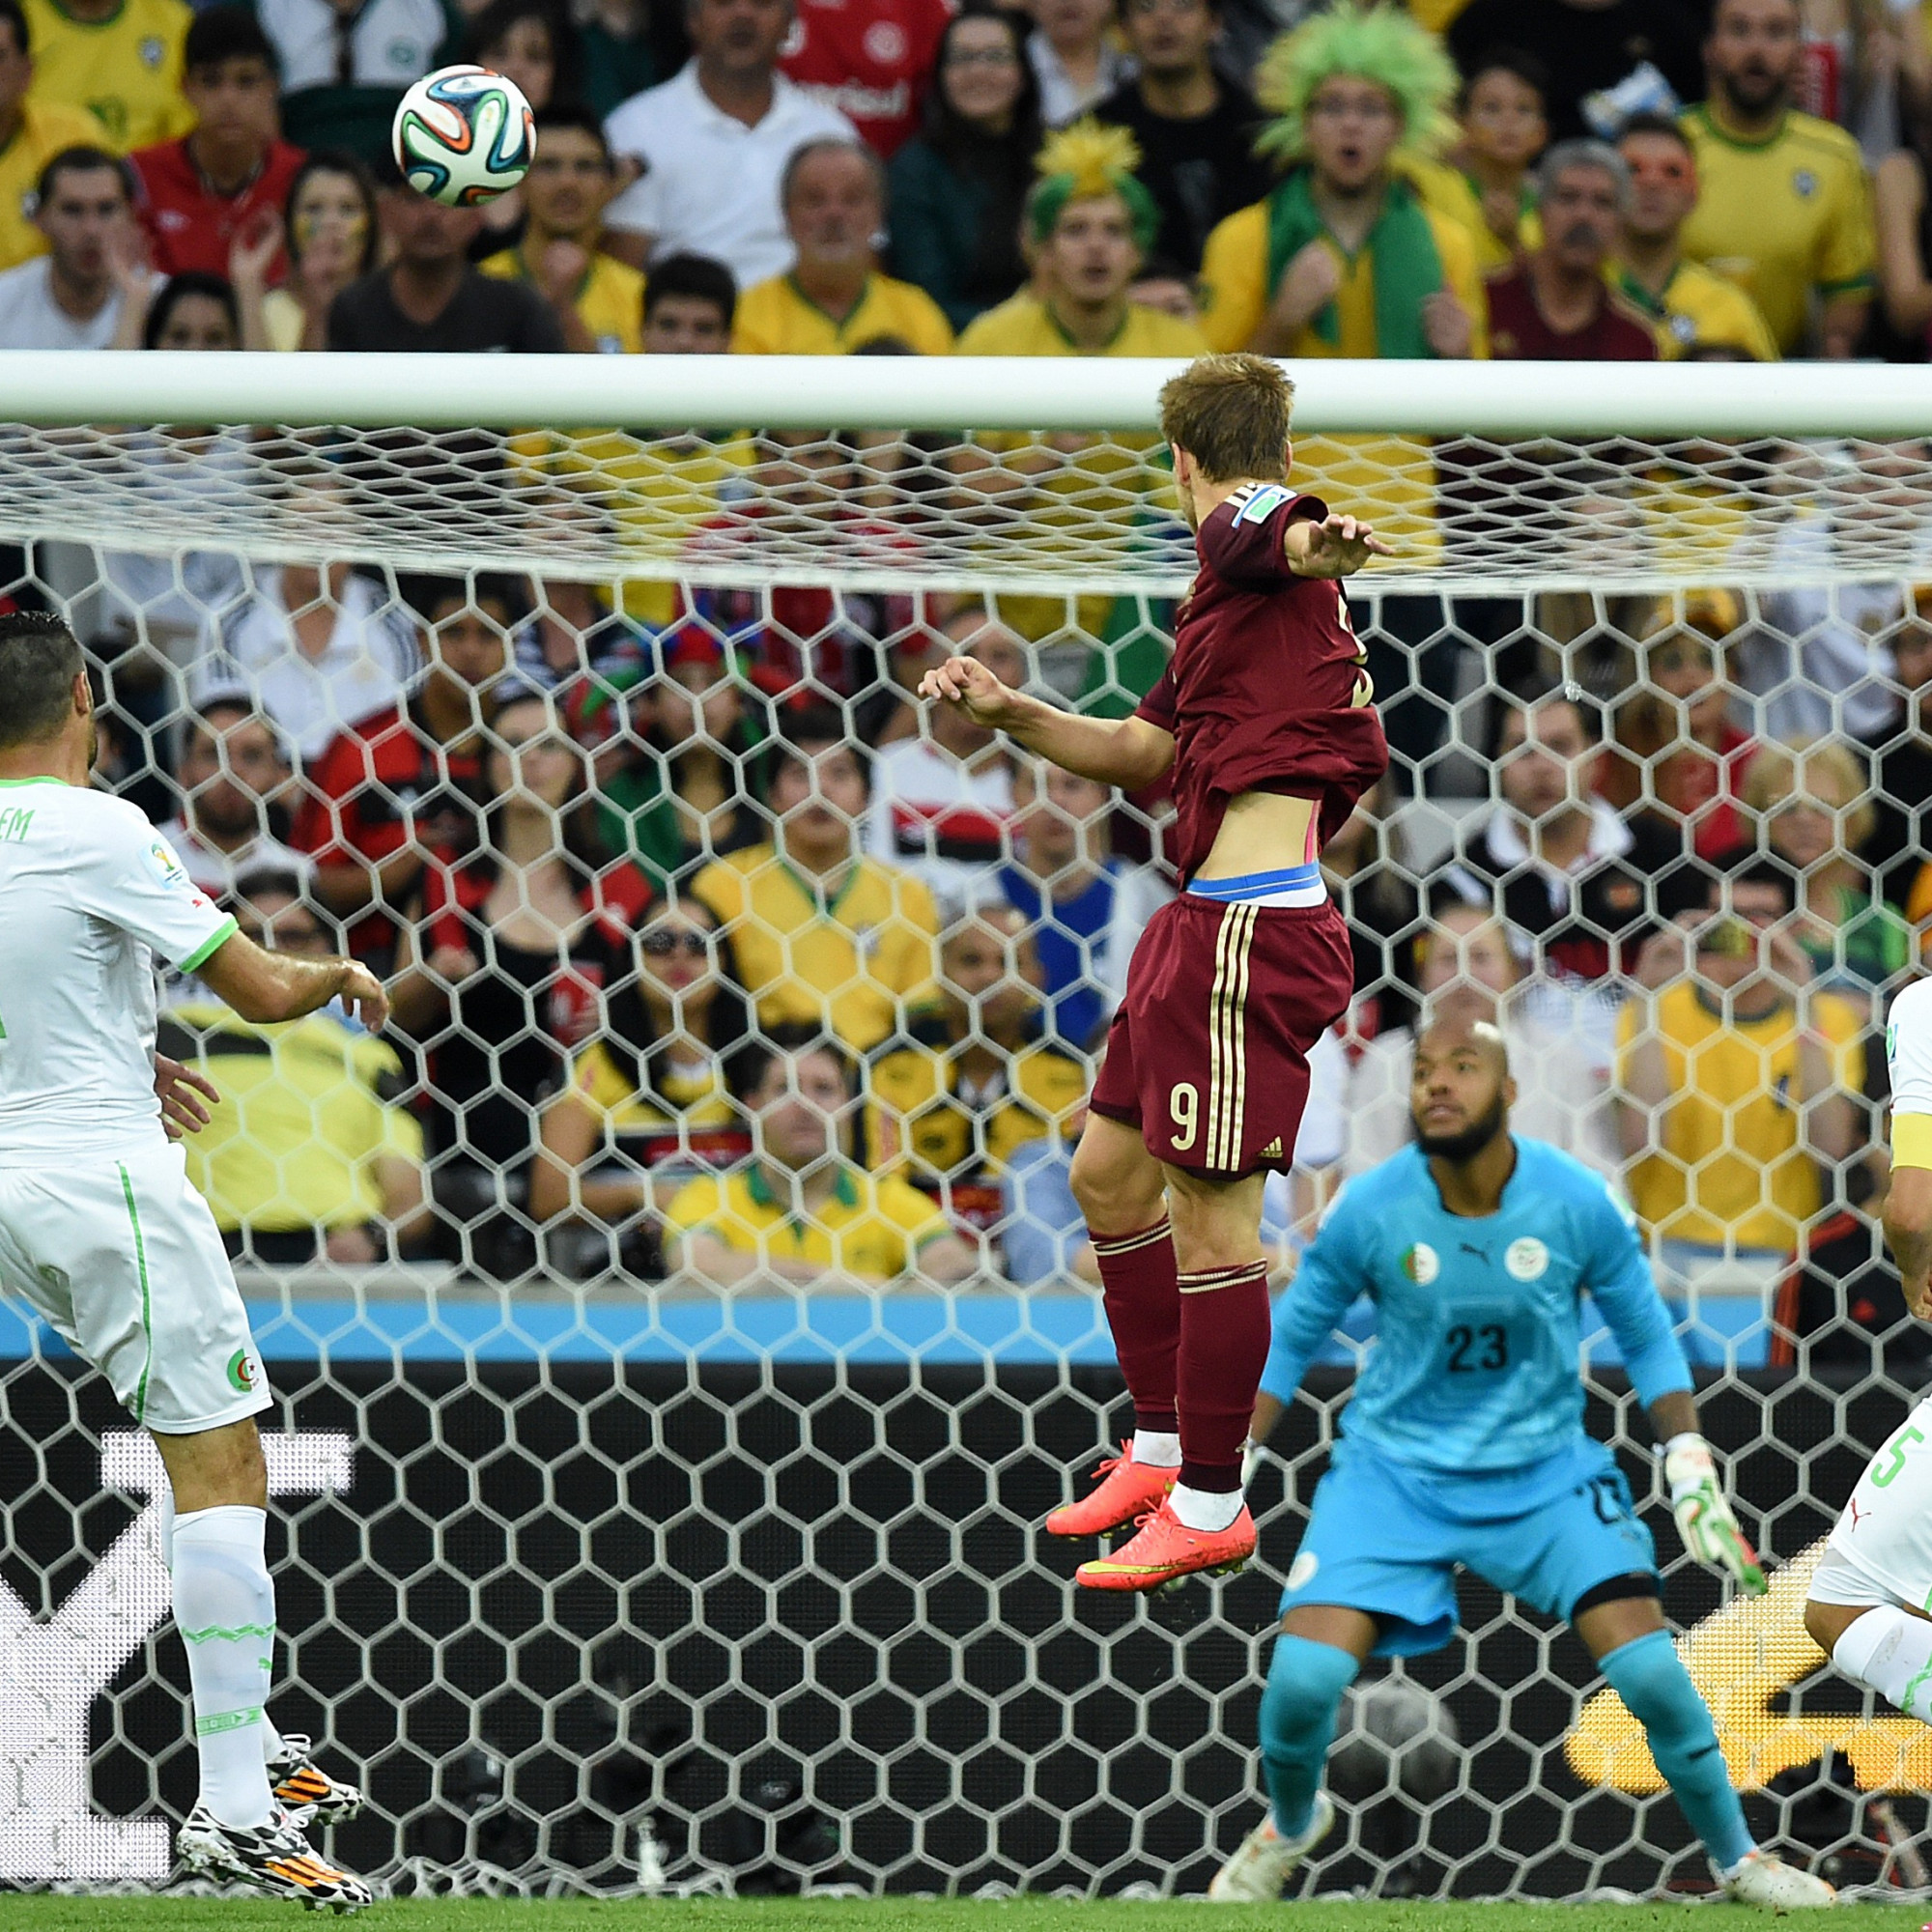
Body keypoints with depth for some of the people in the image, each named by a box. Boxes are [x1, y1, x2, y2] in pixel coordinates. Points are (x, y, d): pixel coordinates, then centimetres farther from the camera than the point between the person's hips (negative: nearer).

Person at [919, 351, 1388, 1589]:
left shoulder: (1237, 524, -7)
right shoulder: (1233, 593, 22)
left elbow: (1265, 528, -34)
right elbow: (1149, 753, 31)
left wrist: (1308, 545, -58)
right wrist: (1010, 715, 20)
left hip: (1252, 929, -10)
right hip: (1206, 929, 10)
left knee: (1208, 1206, -6)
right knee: (1111, 1173, 19)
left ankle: (1213, 1505, 2)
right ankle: (1164, 1451, 30)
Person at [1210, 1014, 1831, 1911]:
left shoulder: (1580, 1203, -13)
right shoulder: (1366, 1212, -14)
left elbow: (1647, 1337, 2)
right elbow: (1289, 1340, 2)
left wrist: (1693, 1475, -7)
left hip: (1546, 1474, 0)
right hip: (1392, 1472, 0)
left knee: (1653, 1674, -14)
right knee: (1301, 1679, -18)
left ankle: (1737, 1859, 12)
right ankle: (1290, 1824, 18)